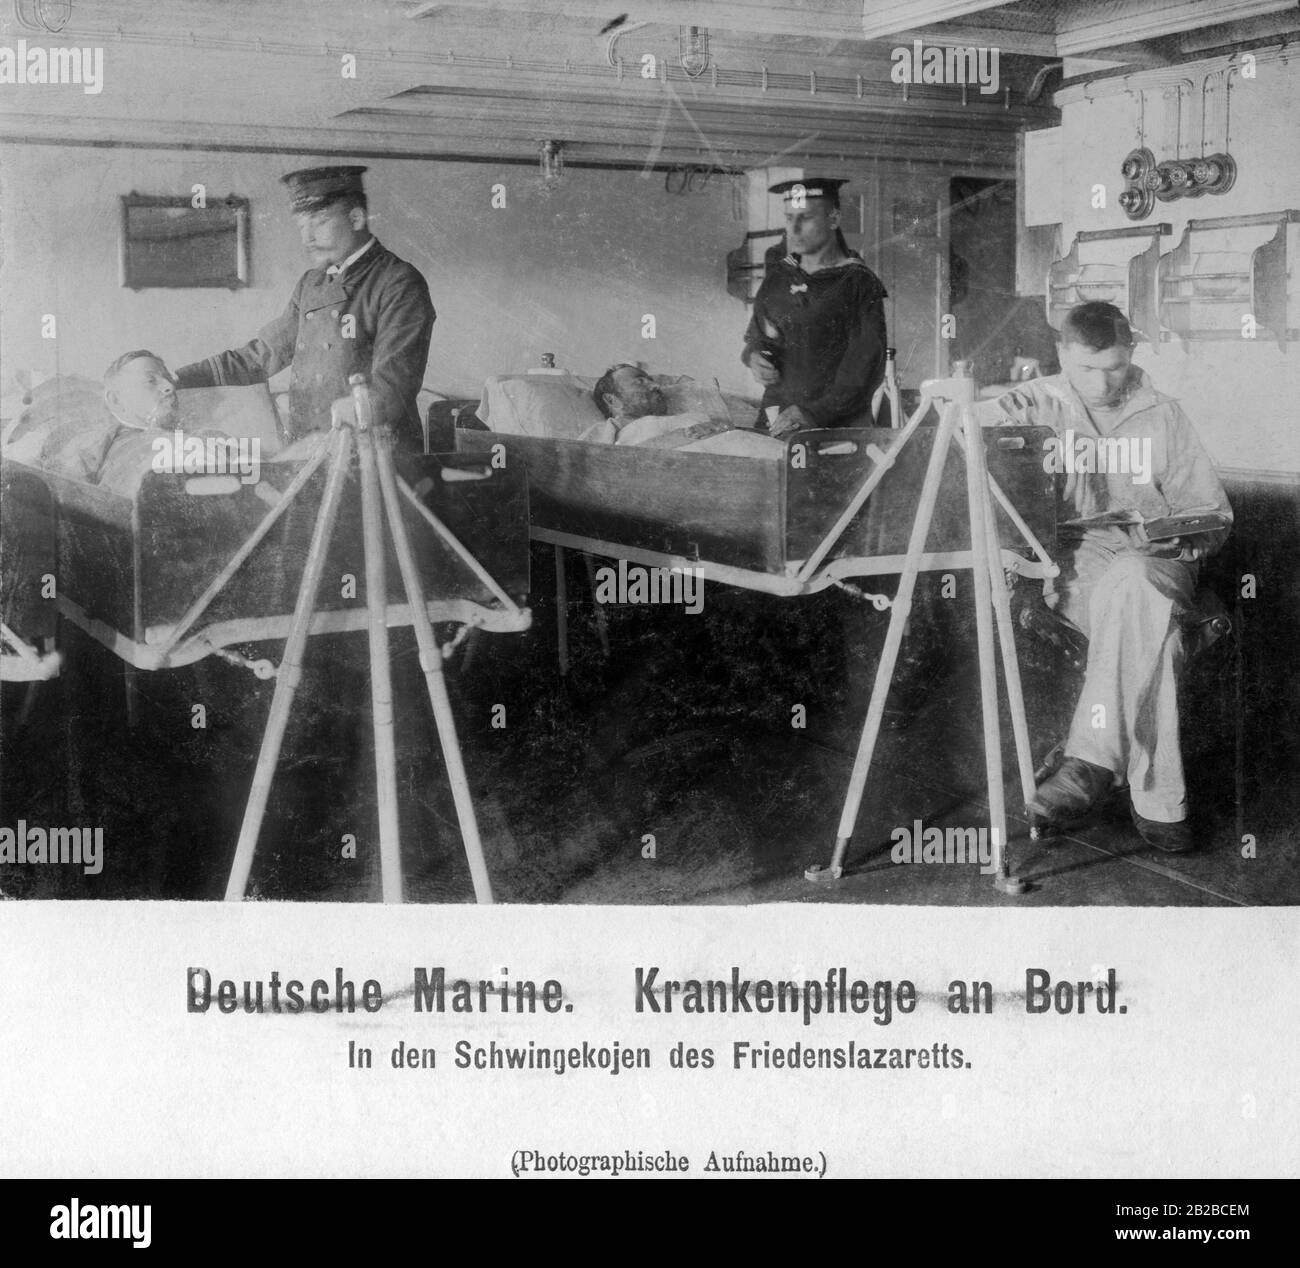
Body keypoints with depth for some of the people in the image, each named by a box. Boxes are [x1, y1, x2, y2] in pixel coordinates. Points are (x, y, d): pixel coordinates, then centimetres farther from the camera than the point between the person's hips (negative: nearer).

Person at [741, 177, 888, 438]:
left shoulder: (860, 284, -2)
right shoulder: (777, 277, 14)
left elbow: (865, 367, -9)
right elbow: (755, 335, 28)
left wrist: (814, 414, -17)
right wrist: (754, 356, 4)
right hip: (779, 422, 4)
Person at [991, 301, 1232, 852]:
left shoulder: (1161, 415, 14)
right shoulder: (1036, 404, 11)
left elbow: (1212, 513, 15)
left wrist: (1178, 535, -8)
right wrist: (998, 419, -16)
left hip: (1155, 561, 1)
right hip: (1071, 557, -1)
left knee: (1132, 582, -39)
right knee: (1150, 621, -36)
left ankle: (1092, 762, -45)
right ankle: (1159, 802, -37)